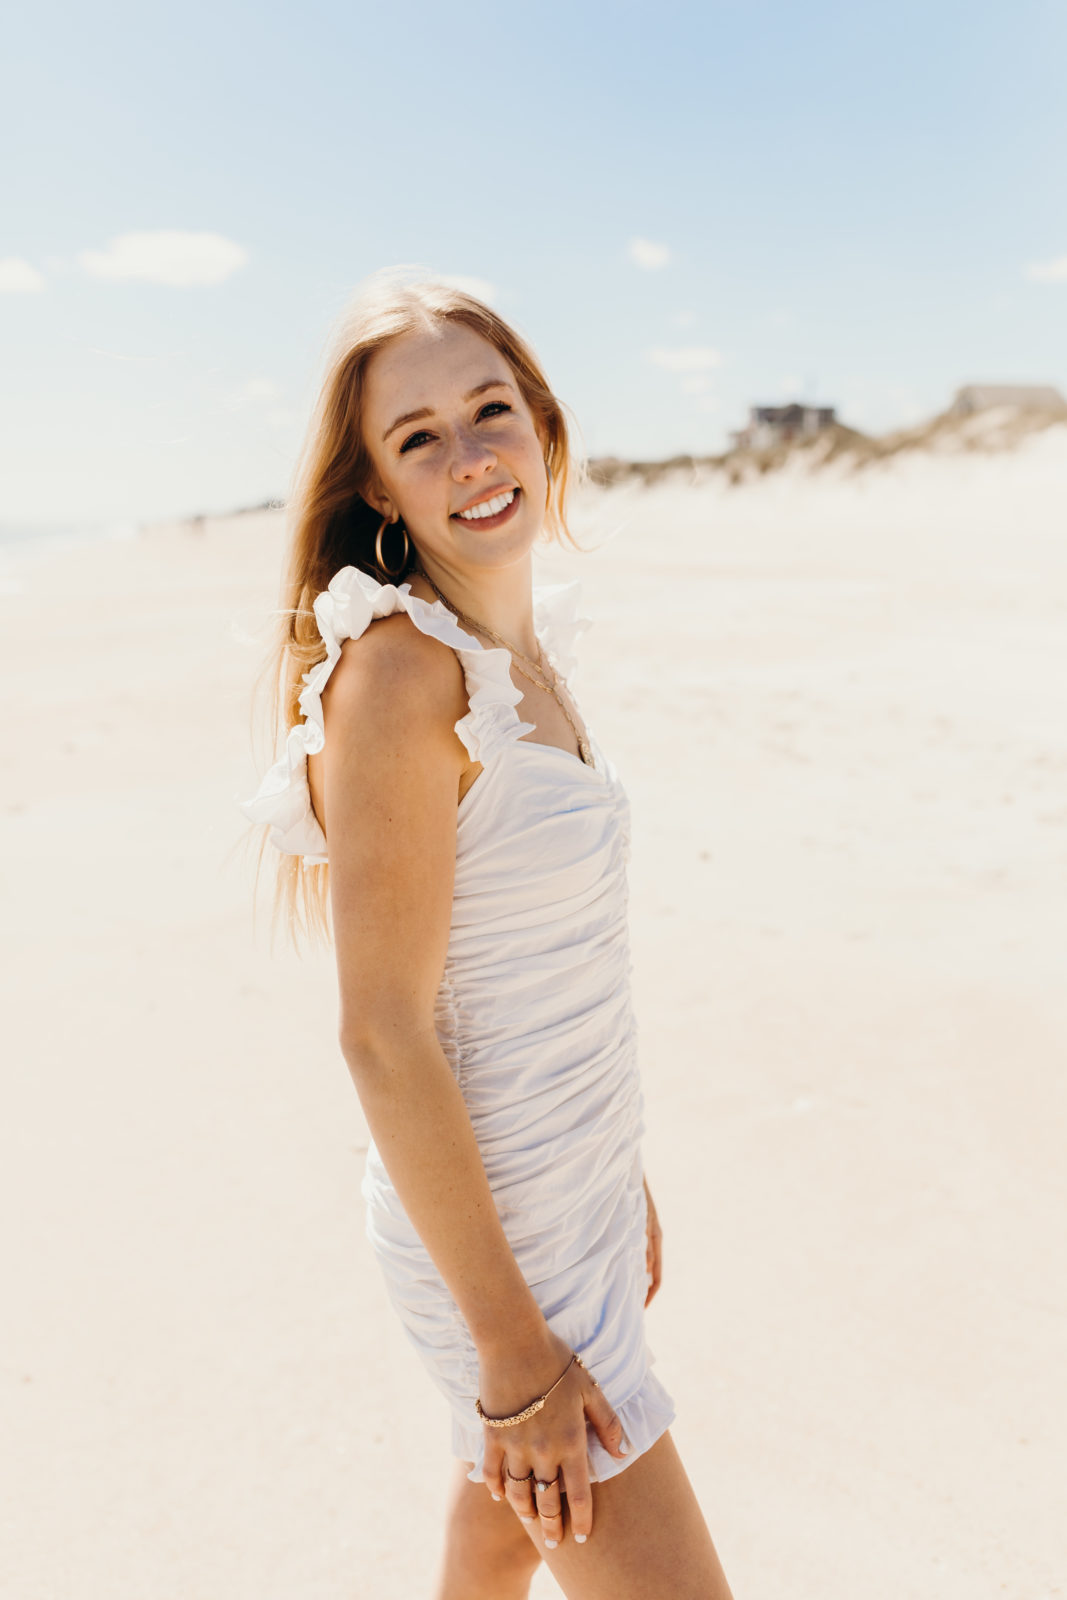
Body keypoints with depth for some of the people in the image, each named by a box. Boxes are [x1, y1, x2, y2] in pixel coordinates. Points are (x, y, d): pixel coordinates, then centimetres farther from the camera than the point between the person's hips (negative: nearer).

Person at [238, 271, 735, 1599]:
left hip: (575, 1184, 8)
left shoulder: (531, 646, 2)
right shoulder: (395, 672, -23)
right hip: (490, 1228, -8)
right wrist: (514, 1350, -17)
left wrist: (623, 1175, 16)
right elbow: (382, 1039, -23)